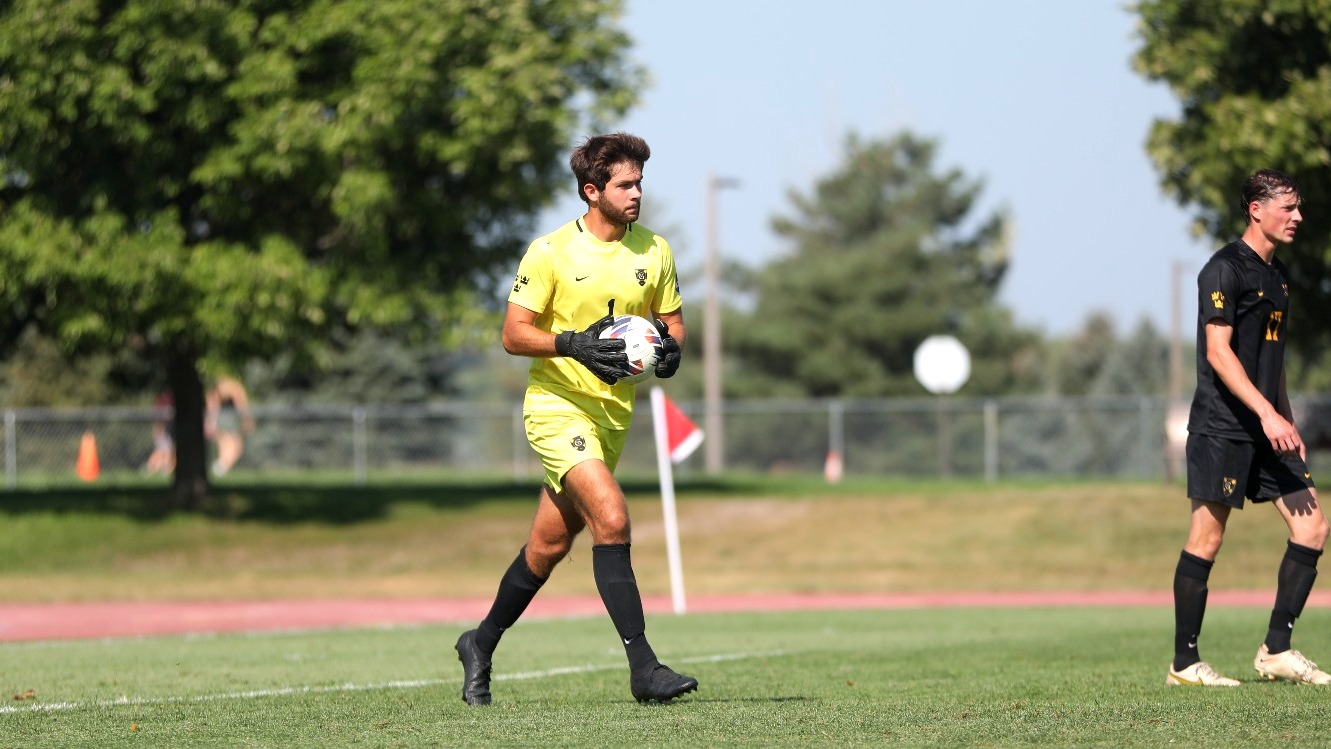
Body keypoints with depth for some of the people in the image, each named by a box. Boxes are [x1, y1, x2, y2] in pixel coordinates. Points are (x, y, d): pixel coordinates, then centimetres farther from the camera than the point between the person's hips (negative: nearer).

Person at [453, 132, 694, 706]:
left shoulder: (655, 251, 5)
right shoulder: (550, 252, -10)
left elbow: (672, 323, 15)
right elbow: (514, 335, -9)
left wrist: (669, 348, -9)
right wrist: (575, 344, -25)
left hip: (613, 414, 6)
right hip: (557, 405, -6)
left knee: (549, 545, 12)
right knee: (612, 519, -23)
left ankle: (481, 645, 33)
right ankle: (642, 668, -23)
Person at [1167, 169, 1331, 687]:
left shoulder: (1276, 274, 17)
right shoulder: (1225, 269, -10)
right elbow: (1217, 351, -17)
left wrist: (1286, 422, 21)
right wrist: (1267, 413, -24)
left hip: (1267, 430, 9)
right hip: (1222, 426, -9)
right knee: (1207, 540, -5)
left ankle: (1277, 651, 5)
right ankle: (1184, 663, 2)